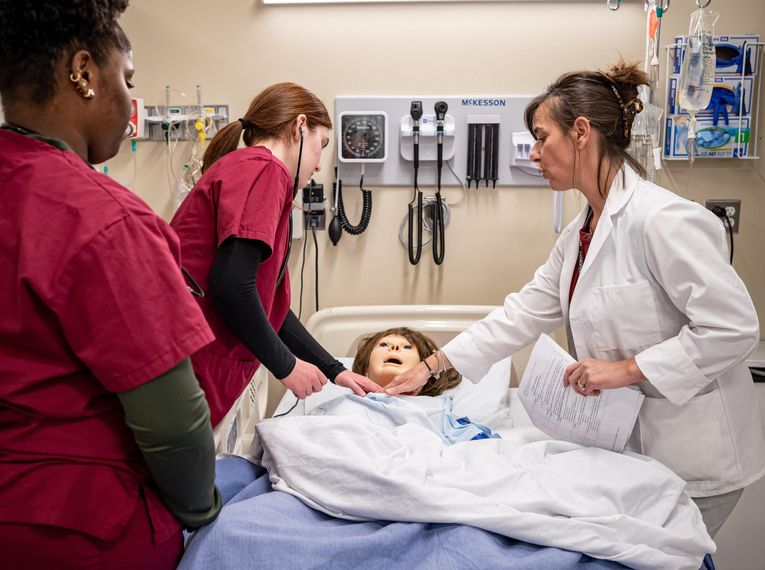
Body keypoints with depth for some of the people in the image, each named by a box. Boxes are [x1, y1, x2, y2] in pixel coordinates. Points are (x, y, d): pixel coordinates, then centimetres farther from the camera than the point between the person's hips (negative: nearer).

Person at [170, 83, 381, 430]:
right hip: (186, 373, -9)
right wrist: (286, 366, -9)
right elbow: (232, 286, -22)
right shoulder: (265, 170, -11)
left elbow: (268, 305, 21)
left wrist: (335, 371, 21)